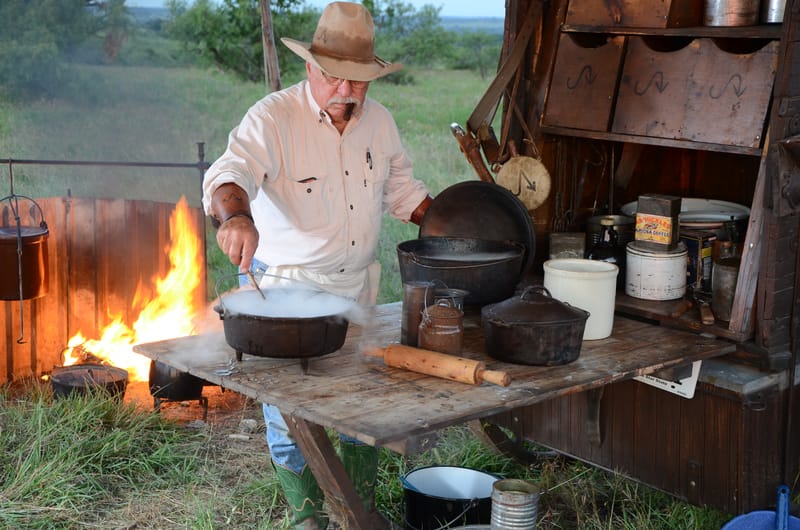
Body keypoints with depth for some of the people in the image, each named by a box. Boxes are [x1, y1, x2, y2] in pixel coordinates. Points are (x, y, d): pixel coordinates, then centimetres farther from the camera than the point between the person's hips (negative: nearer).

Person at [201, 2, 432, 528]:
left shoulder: (379, 120, 3)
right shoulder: (274, 118, -17)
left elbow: (403, 188, 17)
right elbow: (232, 171, -34)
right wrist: (236, 215, -55)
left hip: (359, 286, 5)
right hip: (288, 287, -5)